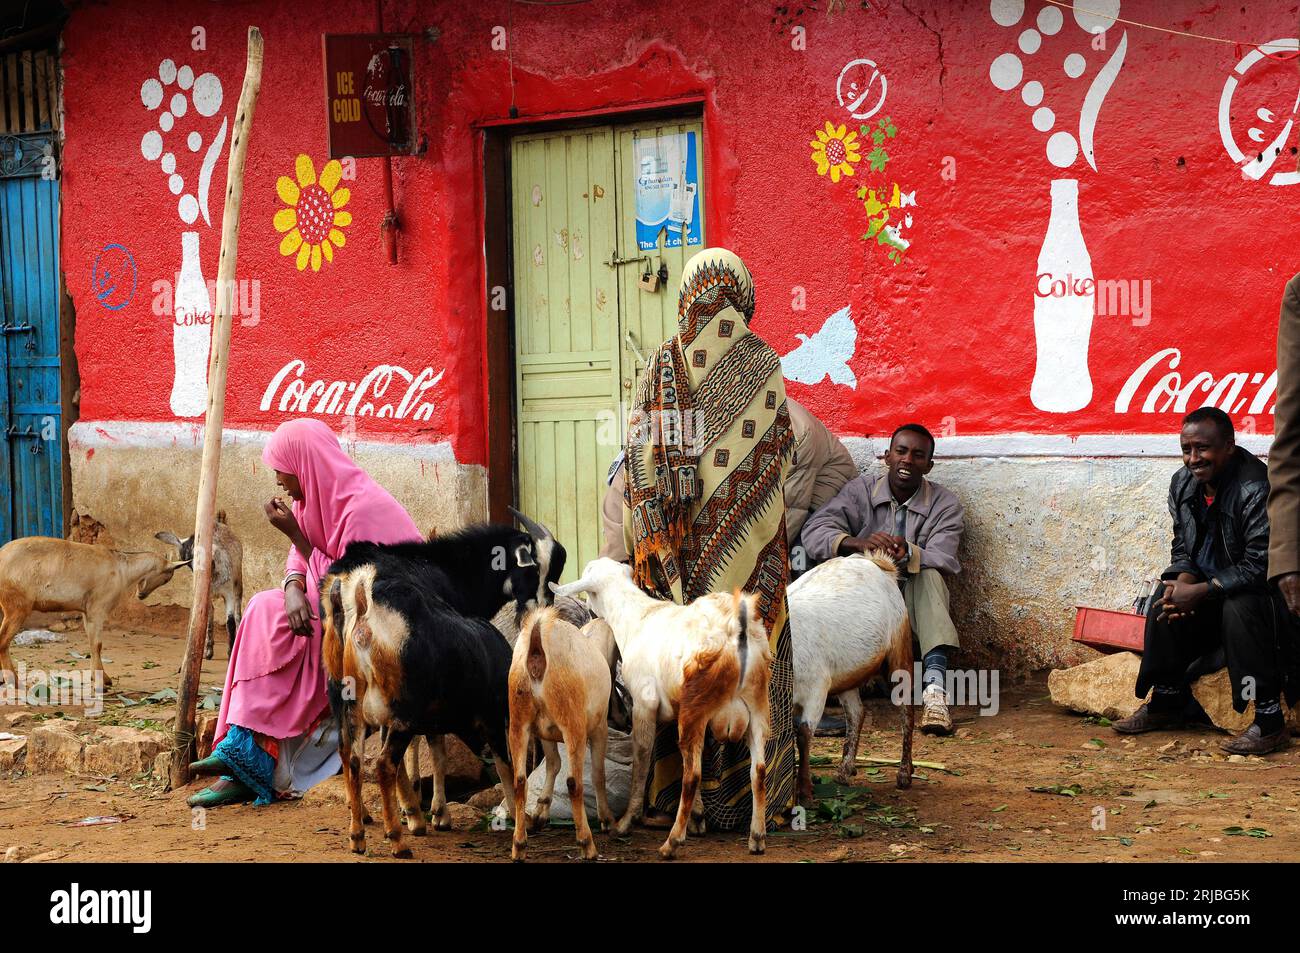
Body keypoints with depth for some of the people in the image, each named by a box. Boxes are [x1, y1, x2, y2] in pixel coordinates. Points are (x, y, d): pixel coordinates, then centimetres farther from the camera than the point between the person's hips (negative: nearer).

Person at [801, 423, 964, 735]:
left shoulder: (945, 504, 2)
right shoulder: (861, 490, 3)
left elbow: (944, 561, -16)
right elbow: (814, 531, -13)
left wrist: (909, 553, -39)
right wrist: (858, 543, -33)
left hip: (915, 605, 0)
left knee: (928, 575, -32)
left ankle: (935, 684, -48)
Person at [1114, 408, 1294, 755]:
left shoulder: (1256, 489, -26)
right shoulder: (1183, 483, 0)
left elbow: (1260, 566, -28)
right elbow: (1182, 547, 9)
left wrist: (1199, 592, -27)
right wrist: (1182, 583, -14)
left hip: (1259, 588, -8)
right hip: (1211, 587, 8)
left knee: (1240, 607, -35)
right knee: (1165, 605, -10)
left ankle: (1270, 721, -31)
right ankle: (1166, 702, 9)